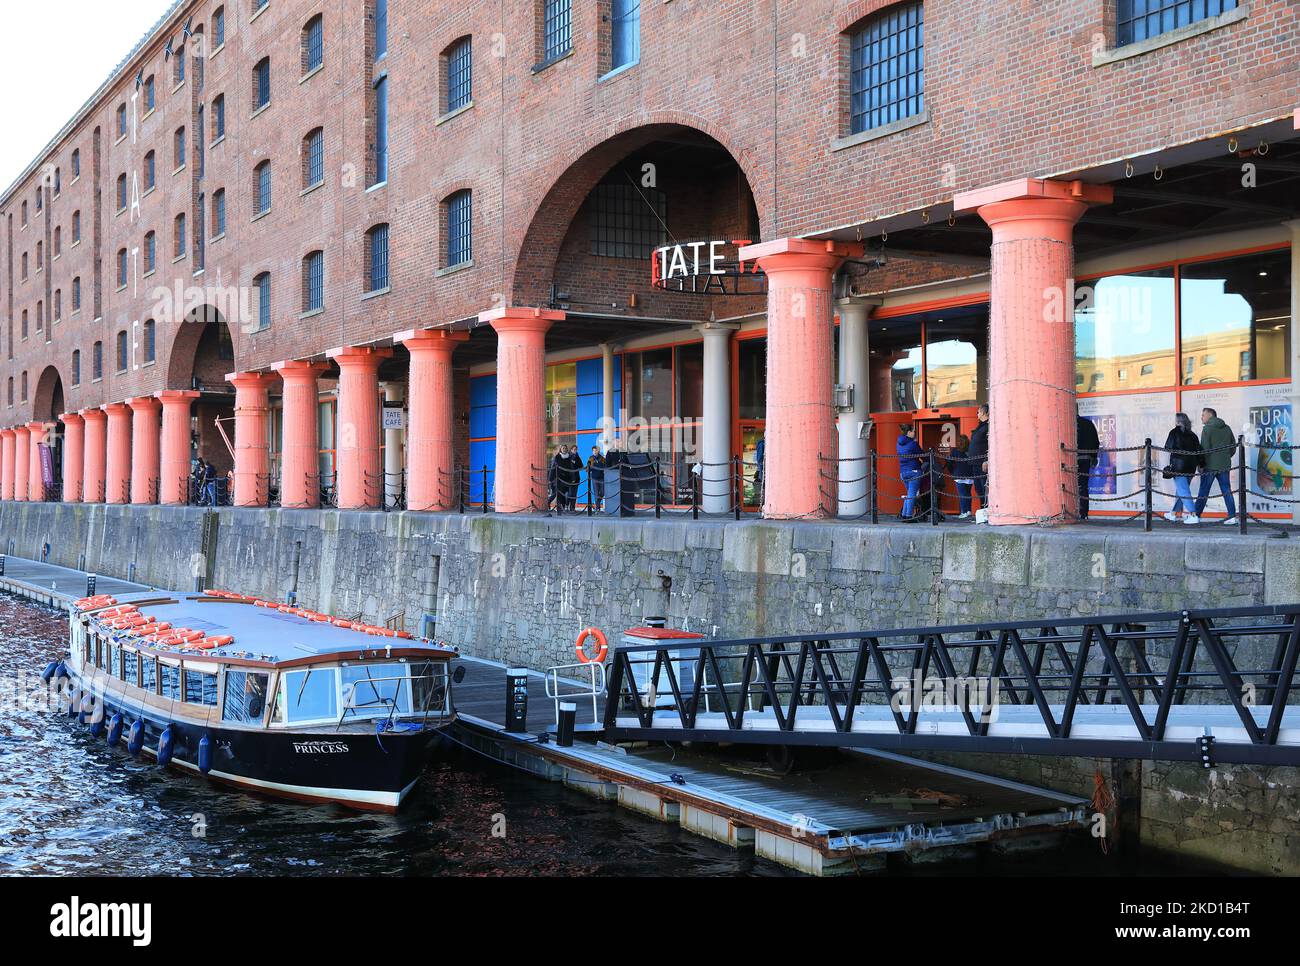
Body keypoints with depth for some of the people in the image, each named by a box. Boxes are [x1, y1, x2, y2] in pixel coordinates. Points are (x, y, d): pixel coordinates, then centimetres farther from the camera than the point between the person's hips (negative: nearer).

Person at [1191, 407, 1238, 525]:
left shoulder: (1207, 428, -8)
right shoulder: (1227, 428, 12)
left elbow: (1205, 448, -13)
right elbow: (1233, 446, 15)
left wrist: (1202, 465, -7)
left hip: (1210, 466, -5)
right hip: (1225, 466, 5)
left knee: (1203, 492, -1)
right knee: (1227, 491, 6)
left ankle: (1196, 516, 1)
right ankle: (1232, 516, 1)